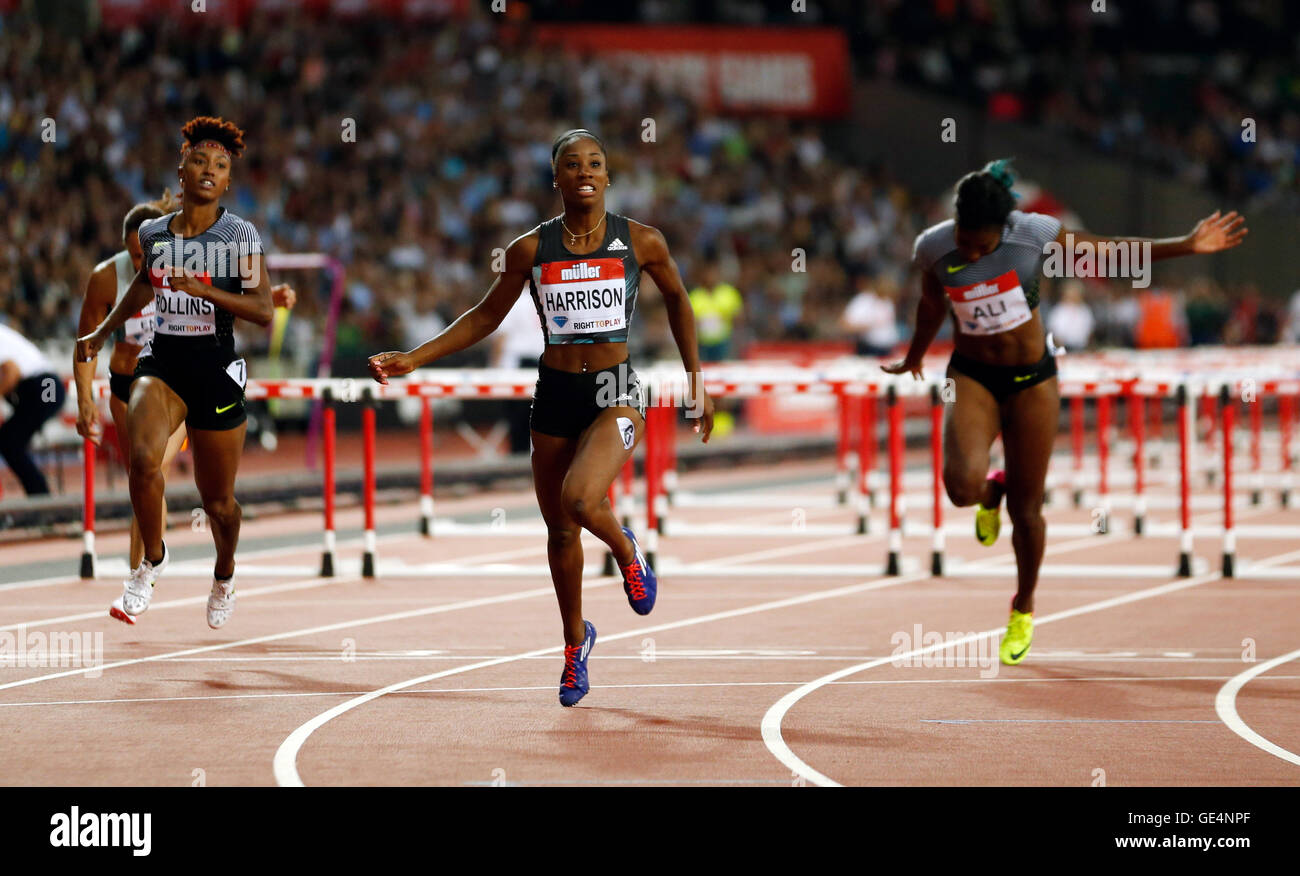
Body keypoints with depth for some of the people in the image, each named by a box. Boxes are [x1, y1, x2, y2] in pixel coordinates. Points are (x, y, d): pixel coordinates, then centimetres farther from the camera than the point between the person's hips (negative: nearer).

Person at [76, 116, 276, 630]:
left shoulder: (240, 235, -7)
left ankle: (224, 575, 42)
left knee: (217, 500, 9)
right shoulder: (154, 233, 4)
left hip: (216, 367, -2)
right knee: (143, 458, -27)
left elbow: (264, 311, -13)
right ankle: (153, 560, -3)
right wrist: (104, 332, 25)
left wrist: (205, 290, -24)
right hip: (161, 361, 2)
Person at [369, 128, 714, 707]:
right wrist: (413, 359, 5)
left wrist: (696, 378, 12)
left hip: (614, 396, -3)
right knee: (559, 529, 12)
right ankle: (575, 641, 35)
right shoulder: (530, 250, 0)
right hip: (554, 397, 3)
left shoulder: (641, 242, -4)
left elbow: (677, 298, 14)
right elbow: (485, 317, 11)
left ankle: (627, 553, 7)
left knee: (580, 501, -28)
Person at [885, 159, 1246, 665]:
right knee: (963, 485, -25)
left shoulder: (1033, 233, -16)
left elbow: (1107, 249, -4)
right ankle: (991, 491, 15)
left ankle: (1024, 609, 30)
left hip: (1032, 379, 0)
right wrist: (913, 360, 27)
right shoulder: (933, 248, -12)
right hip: (972, 377, 0)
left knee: (1026, 507, 4)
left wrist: (1187, 246, -5)